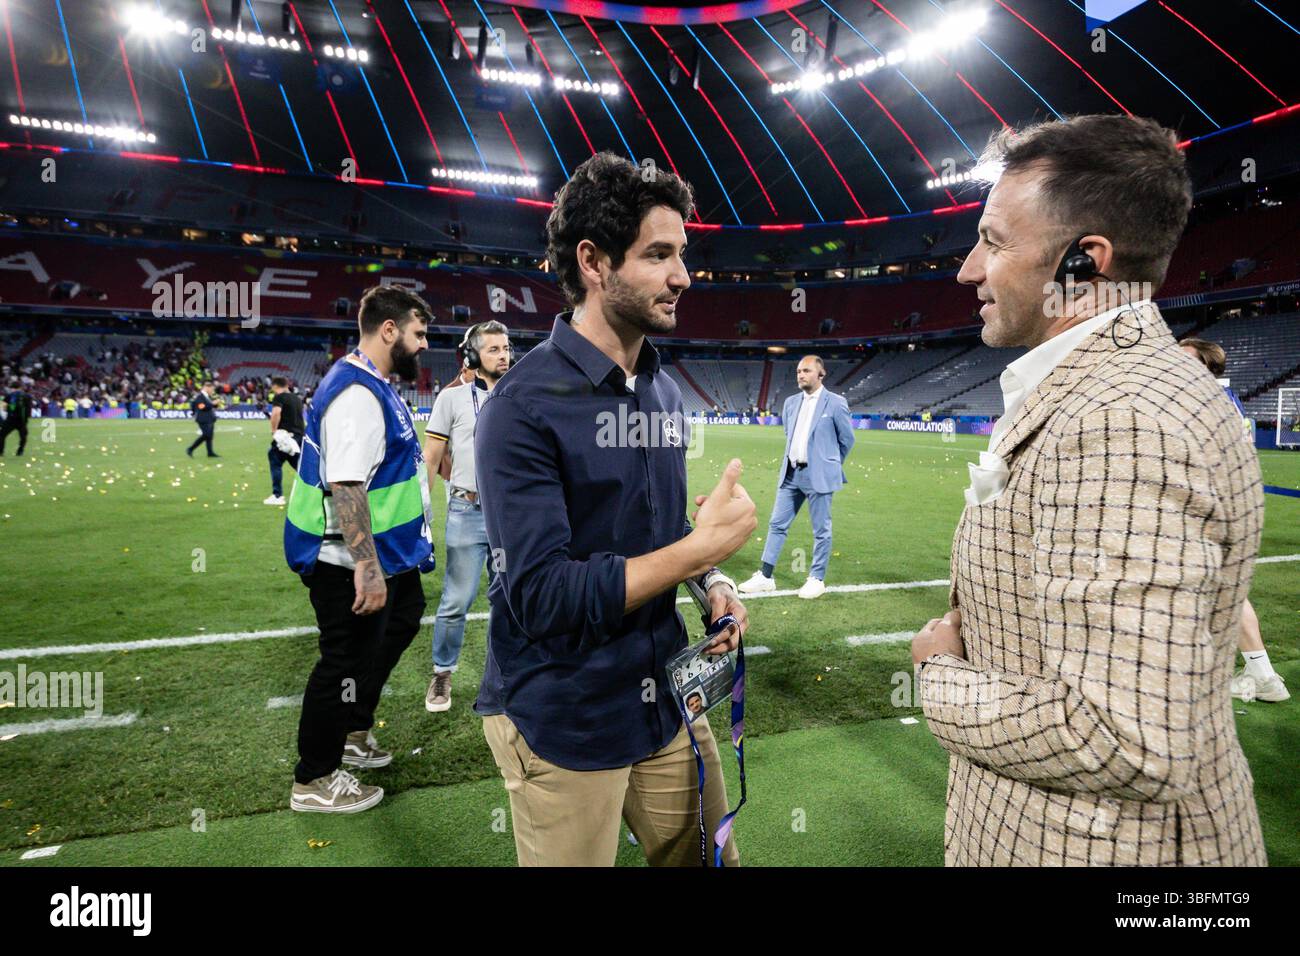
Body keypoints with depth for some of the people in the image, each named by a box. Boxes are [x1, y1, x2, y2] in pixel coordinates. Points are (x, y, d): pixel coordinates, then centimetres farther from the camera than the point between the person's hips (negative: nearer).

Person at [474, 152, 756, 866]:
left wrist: (712, 582, -4)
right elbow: (543, 597, -25)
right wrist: (702, 546, -24)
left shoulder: (665, 391, 5)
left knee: (710, 858, 20)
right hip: (561, 722, -6)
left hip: (664, 697, 7)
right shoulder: (525, 406, -20)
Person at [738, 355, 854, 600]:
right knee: (777, 524, 7)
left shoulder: (836, 403, -7)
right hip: (791, 473, 6)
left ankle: (817, 579, 17)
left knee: (821, 530, 4)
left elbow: (847, 439, 2)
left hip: (818, 476, -6)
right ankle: (765, 576, 15)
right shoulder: (791, 402, 9)